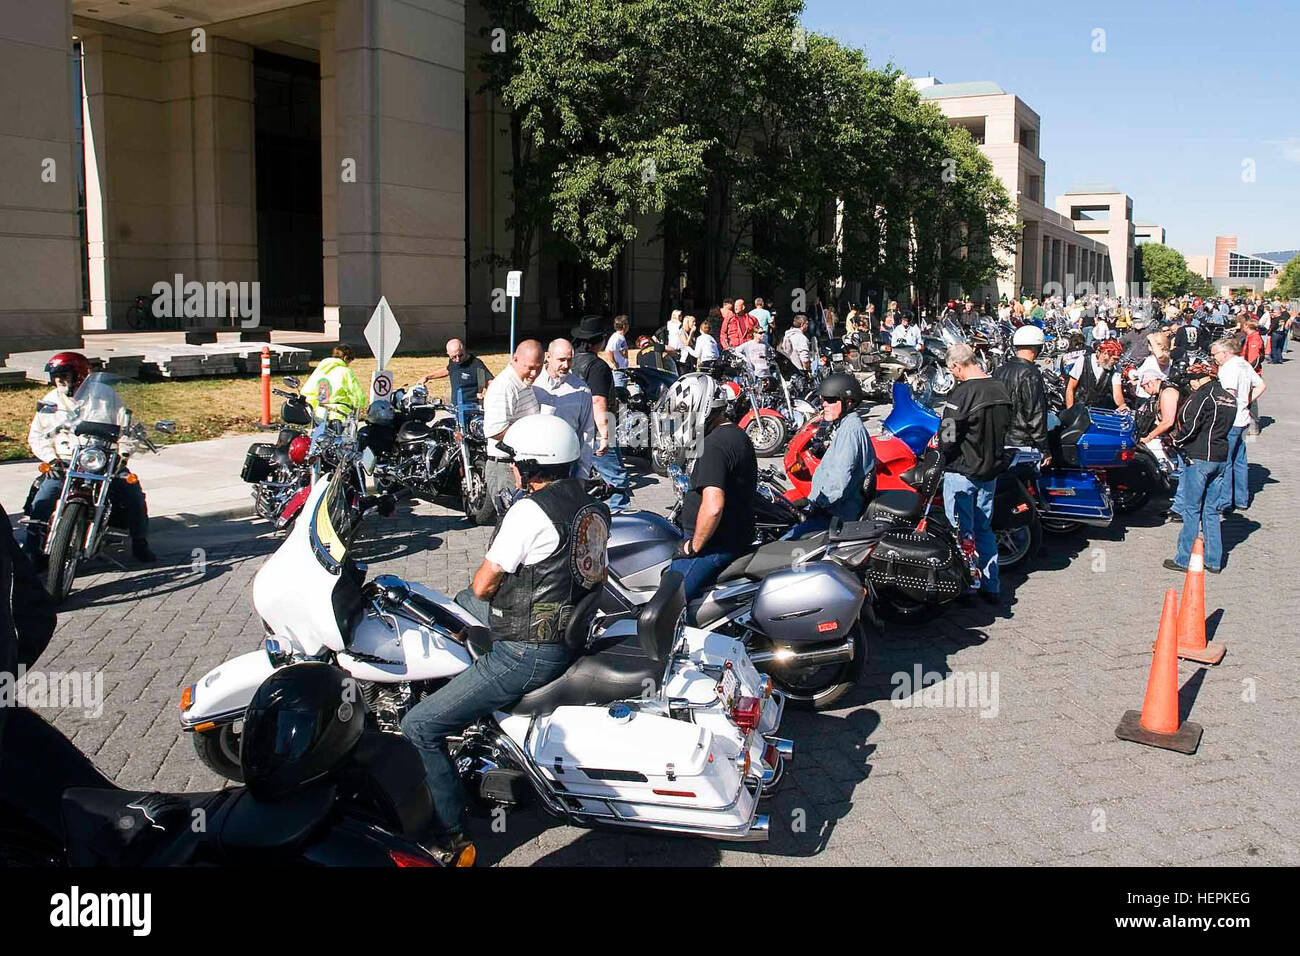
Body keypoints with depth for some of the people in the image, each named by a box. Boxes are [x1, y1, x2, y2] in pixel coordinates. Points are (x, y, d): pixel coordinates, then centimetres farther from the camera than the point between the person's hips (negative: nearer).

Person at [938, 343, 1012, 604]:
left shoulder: (961, 394, -22)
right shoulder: (1001, 390, 1)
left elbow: (948, 439, -21)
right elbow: (1005, 428, 11)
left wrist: (943, 454, 0)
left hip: (962, 472, -7)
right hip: (991, 470, 7)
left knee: (962, 533, 5)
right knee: (984, 529, 18)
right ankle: (991, 587, 22)